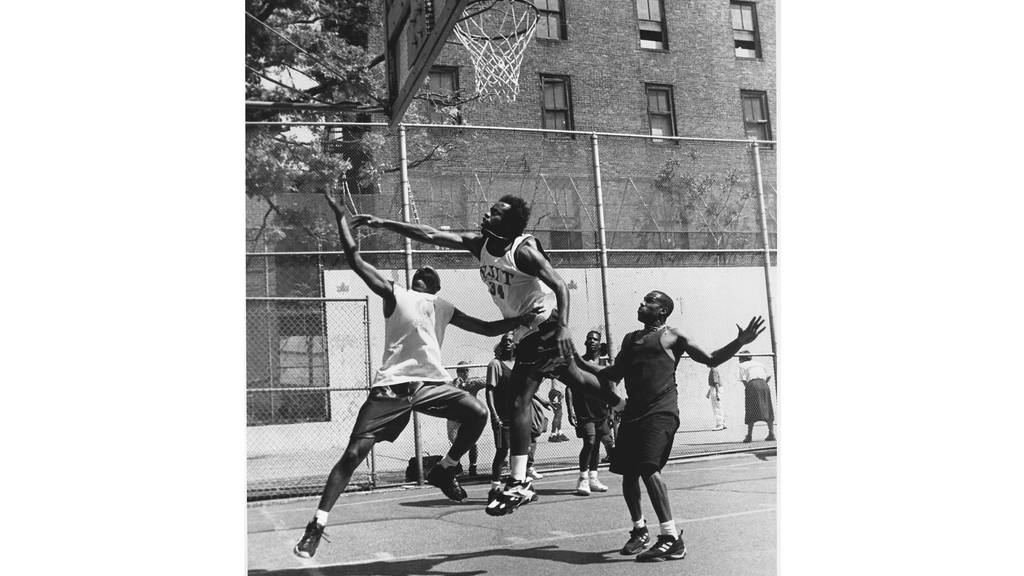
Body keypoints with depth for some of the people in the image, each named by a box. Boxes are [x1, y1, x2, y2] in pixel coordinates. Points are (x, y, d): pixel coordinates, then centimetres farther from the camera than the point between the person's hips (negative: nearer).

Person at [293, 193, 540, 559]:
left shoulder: (444, 308, 20)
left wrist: (517, 320, 6)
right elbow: (354, 260, -1)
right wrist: (340, 217, -3)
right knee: (354, 453, -9)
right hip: (392, 384, -4)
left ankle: (444, 471, 10)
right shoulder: (395, 295, 8)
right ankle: (317, 524, 2)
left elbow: (487, 329, 20)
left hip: (431, 382, 4)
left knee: (478, 414, -15)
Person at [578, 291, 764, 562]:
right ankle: (639, 529, 29)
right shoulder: (630, 339, 23)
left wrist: (739, 342, -7)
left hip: (661, 411, -6)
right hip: (633, 412, 6)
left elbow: (711, 359, 6)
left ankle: (671, 539, -17)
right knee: (628, 472, 8)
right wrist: (581, 364, 24)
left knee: (648, 468, -22)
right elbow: (614, 374, 28)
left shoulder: (672, 337, 7)